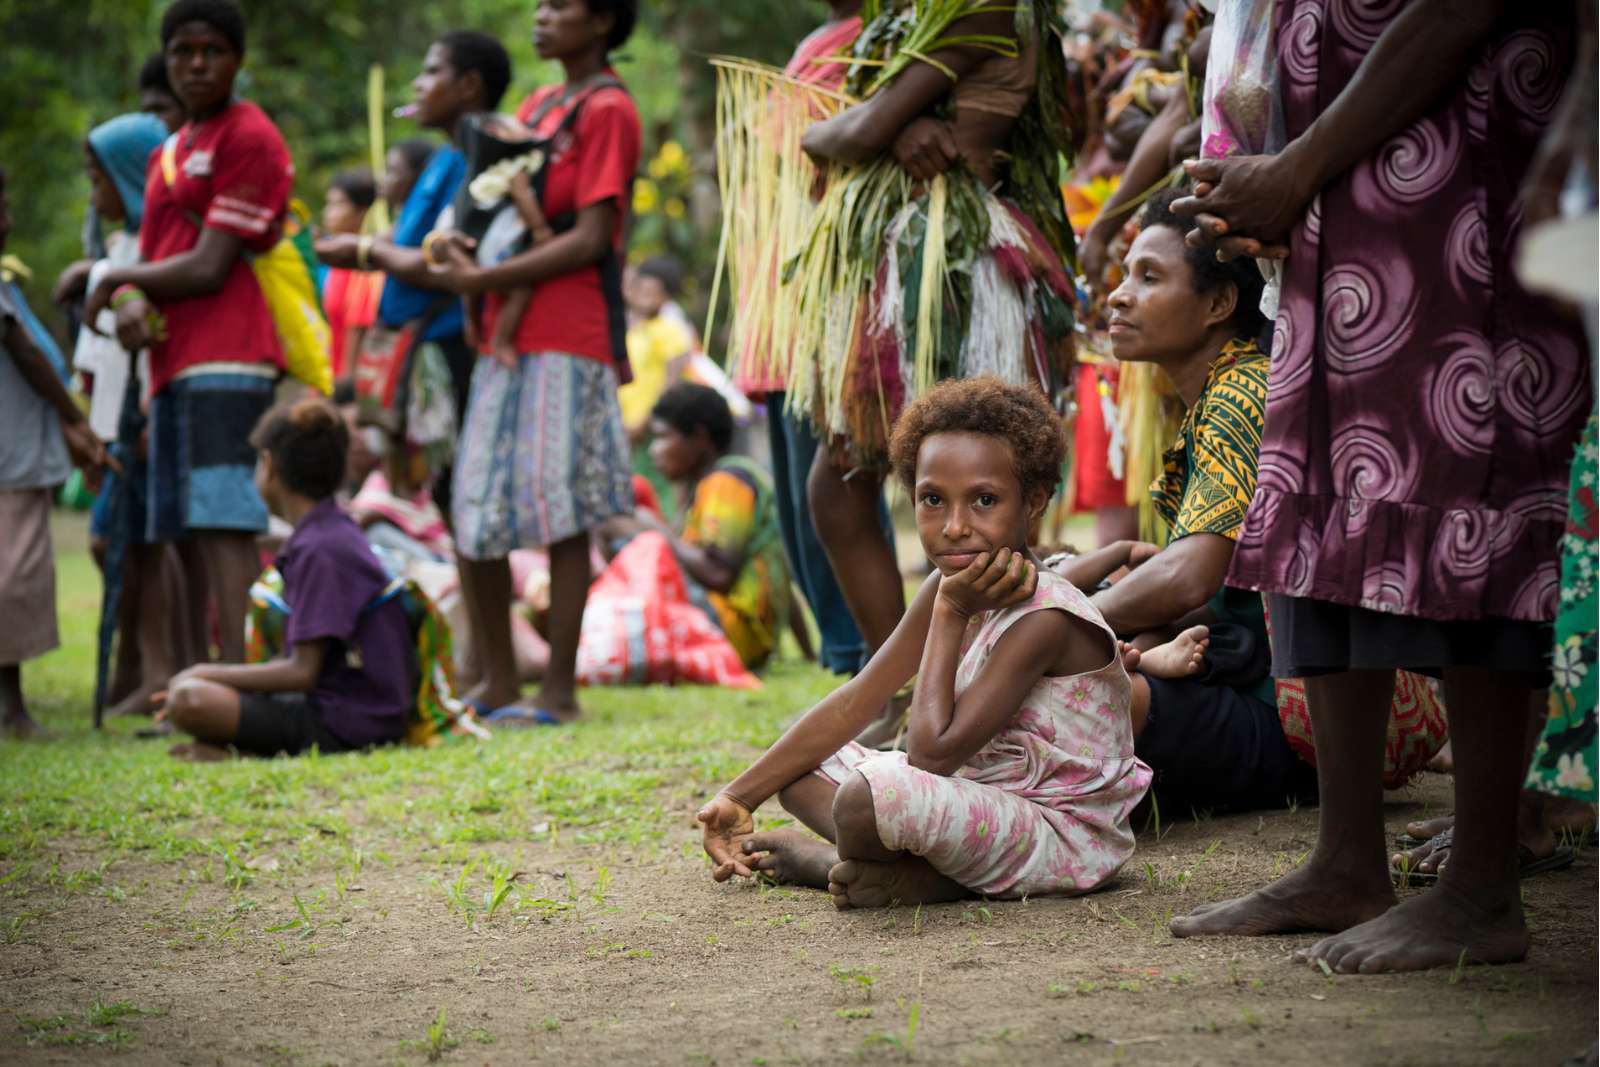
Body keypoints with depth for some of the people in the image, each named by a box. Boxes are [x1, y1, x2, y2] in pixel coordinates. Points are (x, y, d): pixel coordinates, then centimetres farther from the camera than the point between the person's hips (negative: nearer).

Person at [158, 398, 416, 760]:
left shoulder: (319, 550, -16)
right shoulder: (338, 533, 15)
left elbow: (302, 672, -19)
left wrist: (208, 675, -7)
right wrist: (207, 680, 14)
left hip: (344, 726, -10)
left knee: (188, 701, -26)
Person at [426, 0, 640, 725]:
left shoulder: (607, 110, -5)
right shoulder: (536, 107, 20)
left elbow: (591, 238, -13)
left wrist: (483, 280, -14)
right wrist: (455, 246, 1)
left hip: (566, 341, -8)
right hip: (507, 337, 8)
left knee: (557, 509, -7)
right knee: (473, 513, 7)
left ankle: (560, 690, -2)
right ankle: (497, 684, 15)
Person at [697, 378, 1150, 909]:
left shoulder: (1044, 618, -22)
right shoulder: (953, 586, 3)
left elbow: (932, 753, -25)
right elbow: (854, 705, 7)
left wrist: (950, 615, -20)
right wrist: (738, 798, 5)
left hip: (1061, 838, -9)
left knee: (871, 797, -35)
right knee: (798, 771, 11)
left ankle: (817, 857, -2)